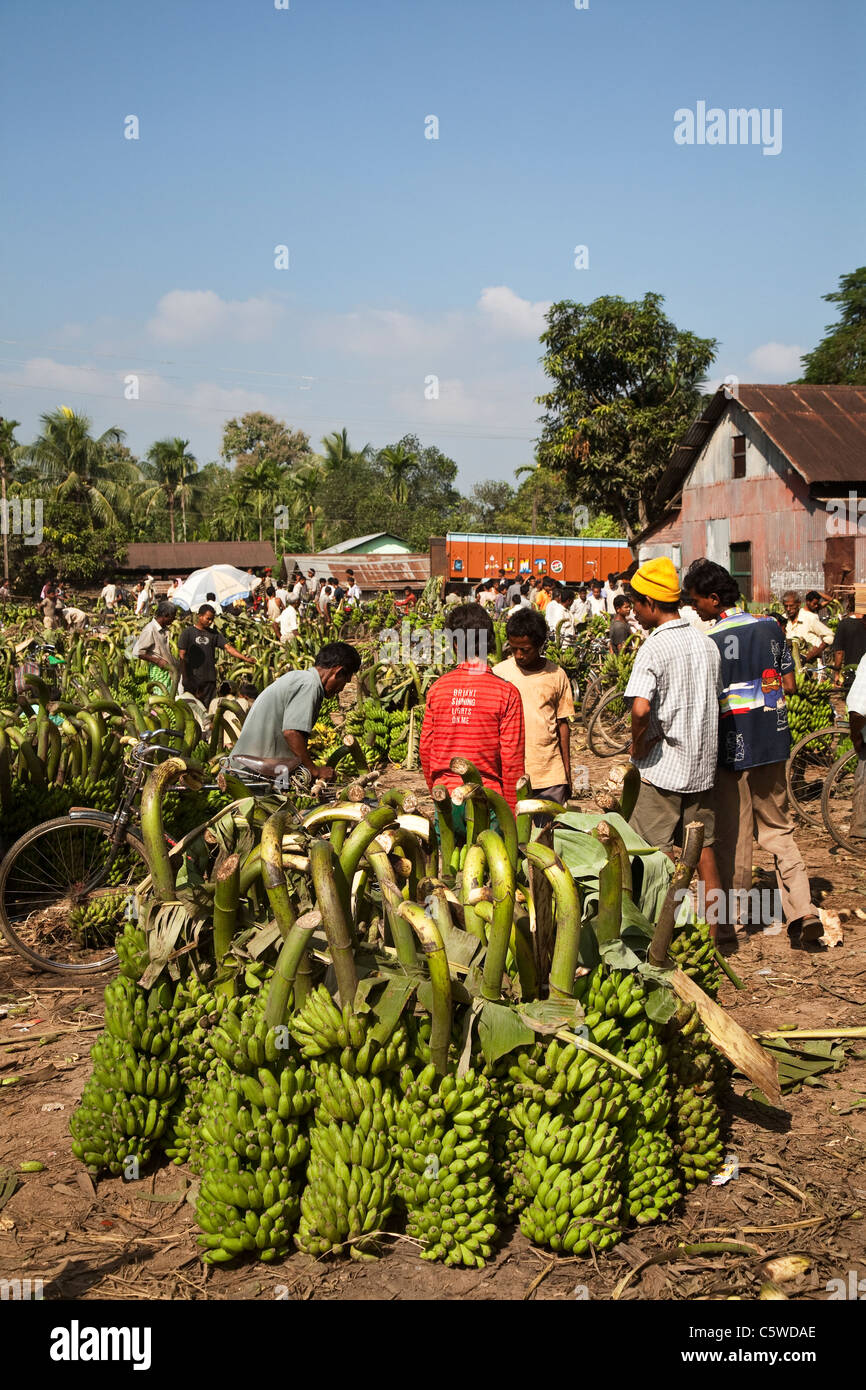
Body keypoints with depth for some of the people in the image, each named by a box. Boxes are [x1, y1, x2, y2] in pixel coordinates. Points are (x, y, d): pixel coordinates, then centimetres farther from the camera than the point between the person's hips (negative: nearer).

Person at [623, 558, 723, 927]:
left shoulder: (654, 647, -16)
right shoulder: (707, 644, 6)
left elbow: (640, 709, -29)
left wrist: (637, 746, -13)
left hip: (664, 768, -7)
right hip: (703, 765, 7)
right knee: (703, 851, 14)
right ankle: (712, 933, 19)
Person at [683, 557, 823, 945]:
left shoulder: (710, 640, -15)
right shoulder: (769, 627, 2)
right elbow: (789, 685, 6)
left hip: (730, 747, -5)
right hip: (772, 741, 5)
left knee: (733, 836, 6)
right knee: (778, 828, 14)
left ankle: (731, 918, 17)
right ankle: (802, 910, 2)